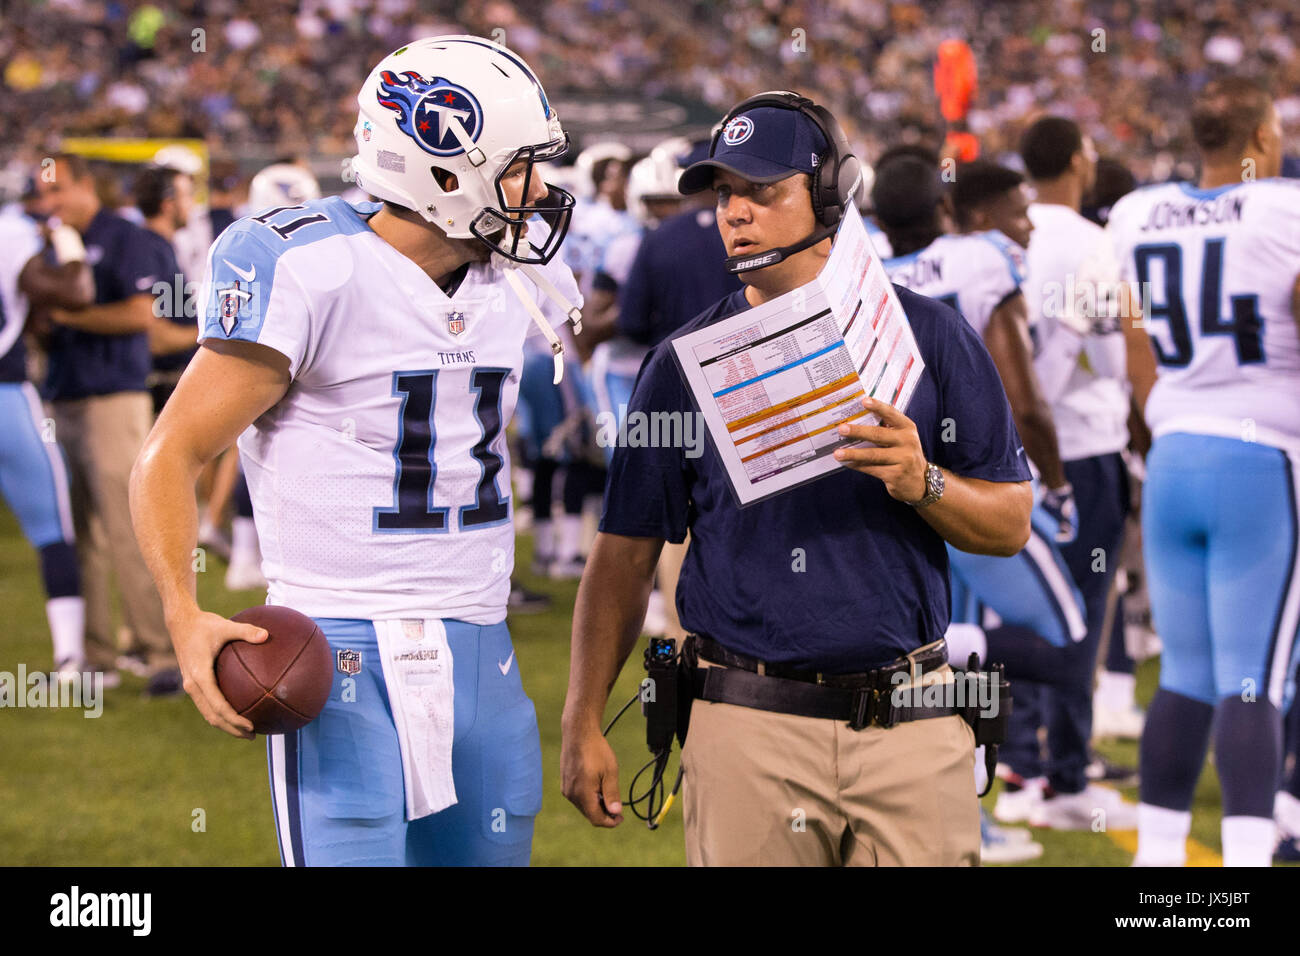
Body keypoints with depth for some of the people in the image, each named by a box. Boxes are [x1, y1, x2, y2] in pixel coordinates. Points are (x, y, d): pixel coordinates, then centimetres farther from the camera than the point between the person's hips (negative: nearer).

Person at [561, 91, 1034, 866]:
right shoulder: (687, 362, 7)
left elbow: (1011, 525, 6)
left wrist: (923, 482, -15)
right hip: (746, 734, 0)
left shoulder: (928, 337, 5)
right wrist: (584, 722, 0)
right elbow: (628, 550, 7)